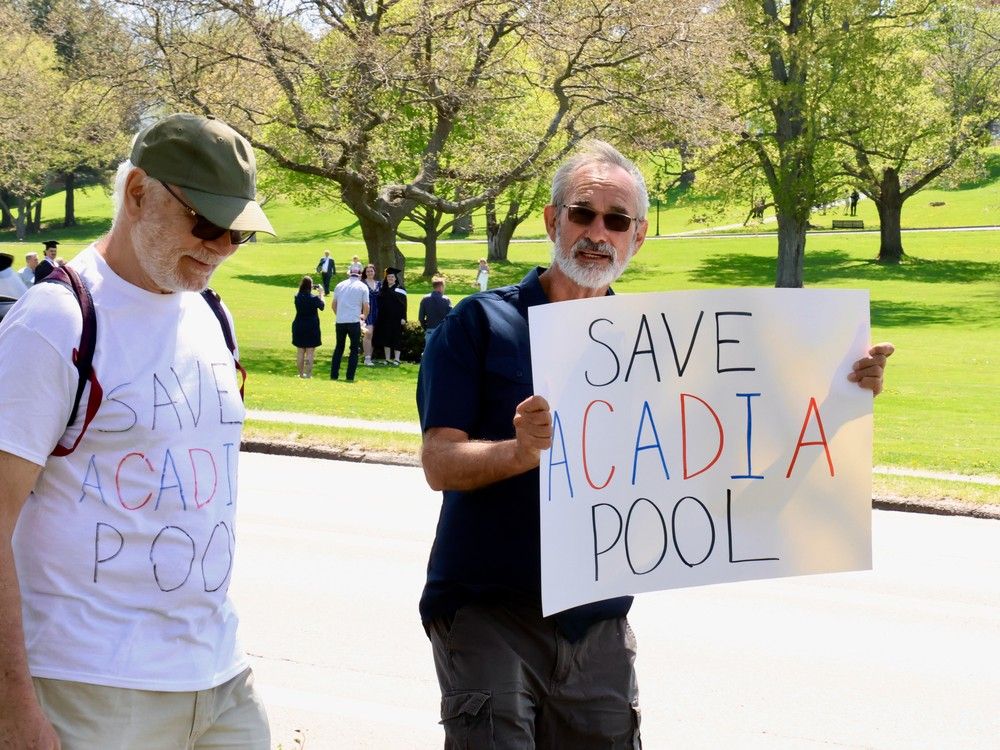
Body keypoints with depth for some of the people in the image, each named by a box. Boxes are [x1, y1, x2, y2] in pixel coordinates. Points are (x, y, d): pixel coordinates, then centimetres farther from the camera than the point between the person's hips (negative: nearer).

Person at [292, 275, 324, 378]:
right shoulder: (314, 298, -15)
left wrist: (315, 292, 15)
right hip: (312, 327, -4)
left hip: (298, 327, 4)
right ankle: (308, 374, -2)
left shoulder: (297, 297, -2)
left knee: (300, 351, 14)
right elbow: (322, 305, 2)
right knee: (310, 352, 0)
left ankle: (301, 373, 21)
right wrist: (321, 293, 13)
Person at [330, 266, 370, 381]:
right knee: (354, 349, 7)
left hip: (340, 321, 3)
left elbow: (334, 304, 11)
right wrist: (364, 316, 16)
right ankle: (350, 376, 2)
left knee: (339, 348, 15)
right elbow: (366, 306, -4)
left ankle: (334, 375, 11)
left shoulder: (340, 285, 8)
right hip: (354, 321, -3)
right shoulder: (362, 287, -1)